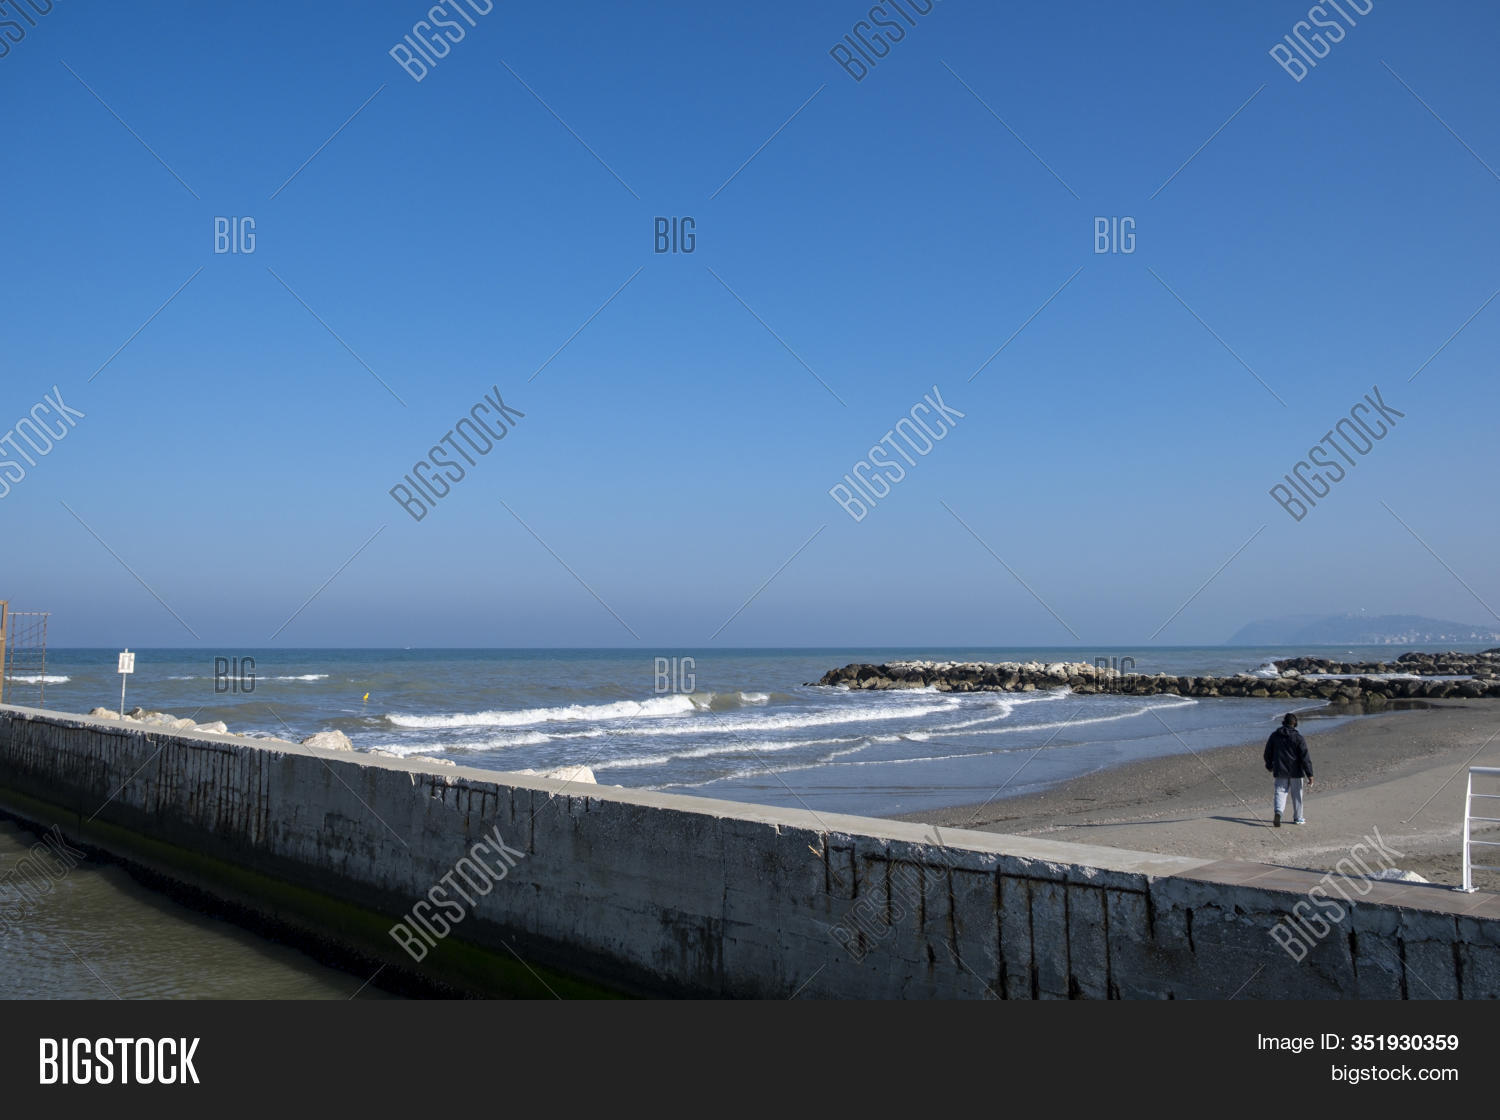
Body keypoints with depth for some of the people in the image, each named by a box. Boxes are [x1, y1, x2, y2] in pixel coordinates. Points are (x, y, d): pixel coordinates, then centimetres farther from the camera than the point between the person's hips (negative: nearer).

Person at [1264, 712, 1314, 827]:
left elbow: (1268, 753, 11)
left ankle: (1278, 812, -22)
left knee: (1280, 792, 3)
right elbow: (1305, 757, -12)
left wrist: (1270, 767, 28)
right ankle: (1297, 818, 22)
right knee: (1297, 795, 12)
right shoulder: (1298, 738, -9)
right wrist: (1309, 774, -9)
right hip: (1295, 771, -2)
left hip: (1280, 771, 2)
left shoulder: (1274, 735, 3)